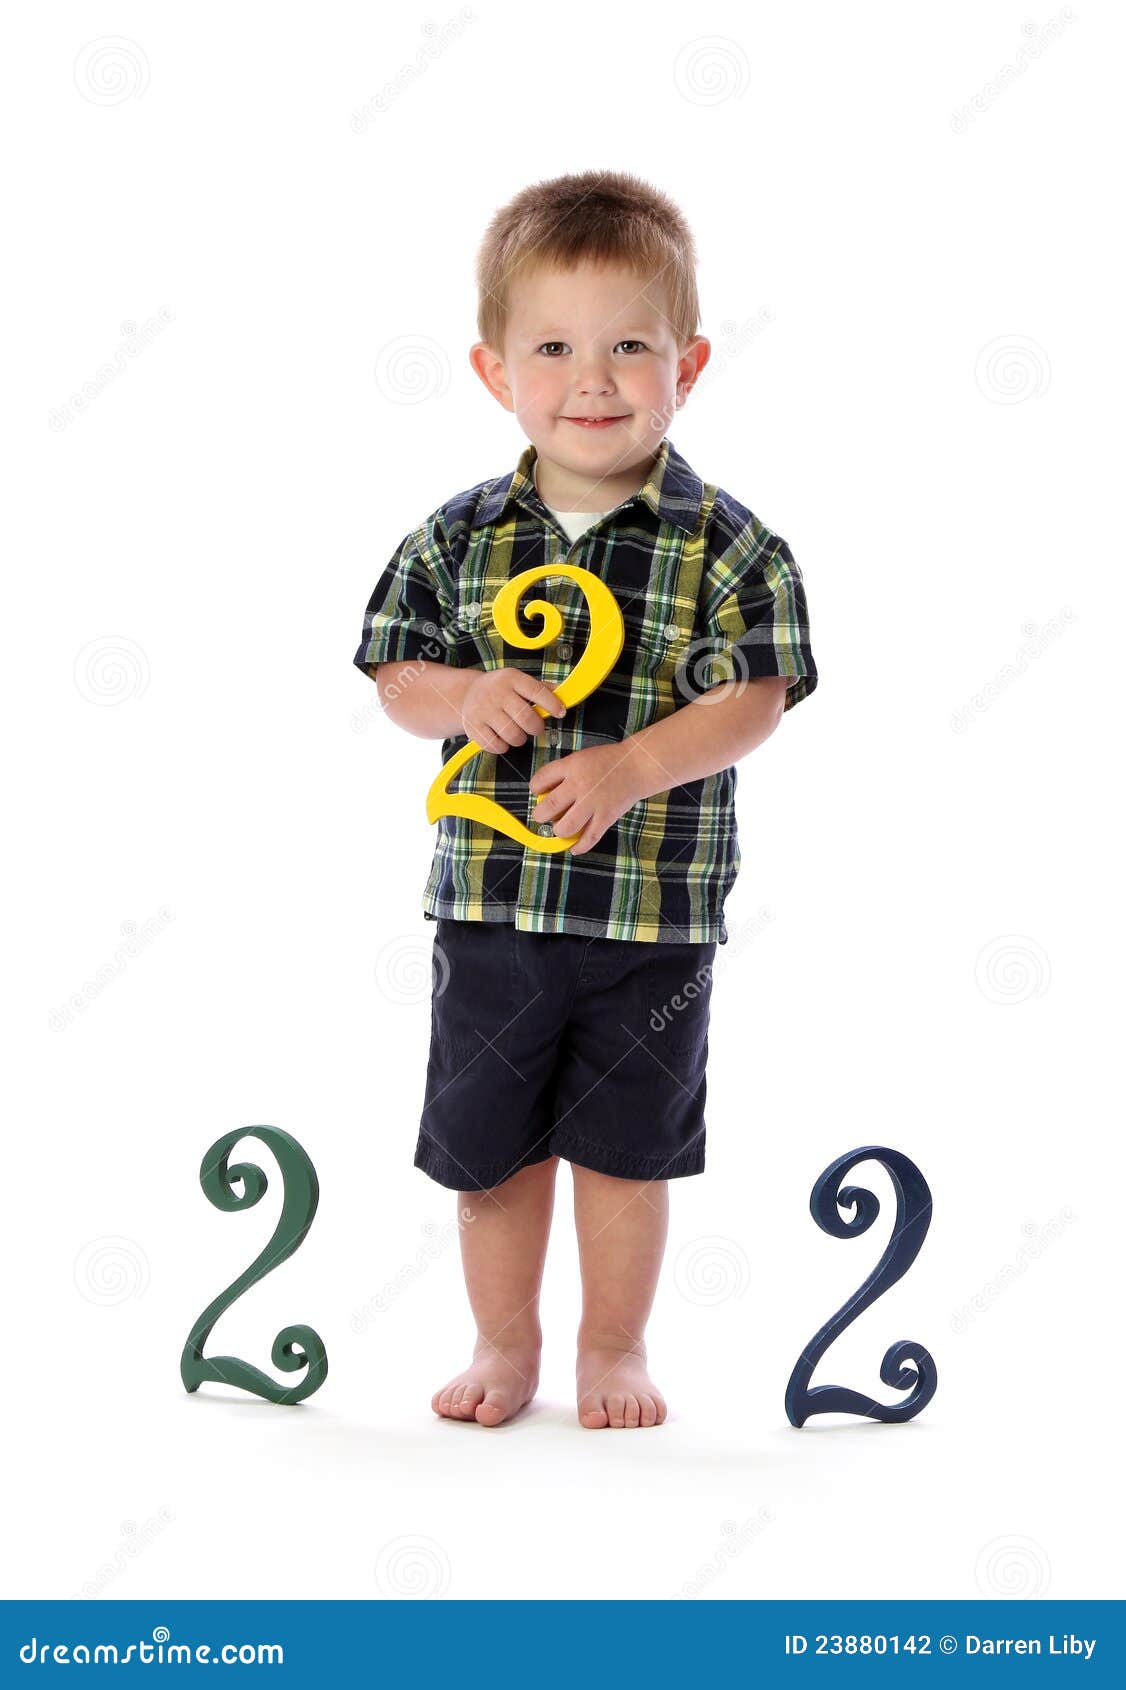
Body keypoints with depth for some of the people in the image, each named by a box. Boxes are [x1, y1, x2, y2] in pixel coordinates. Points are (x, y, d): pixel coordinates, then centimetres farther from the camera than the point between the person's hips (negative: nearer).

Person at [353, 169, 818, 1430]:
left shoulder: (724, 546, -8)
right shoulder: (460, 538, 1)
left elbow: (751, 701, -13)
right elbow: (395, 674, 6)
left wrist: (632, 768, -27)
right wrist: (465, 698, -16)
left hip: (652, 908, -2)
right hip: (489, 899, 3)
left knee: (625, 1141, 10)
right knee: (488, 1141, 13)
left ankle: (614, 1347, 29)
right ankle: (505, 1343, 32)